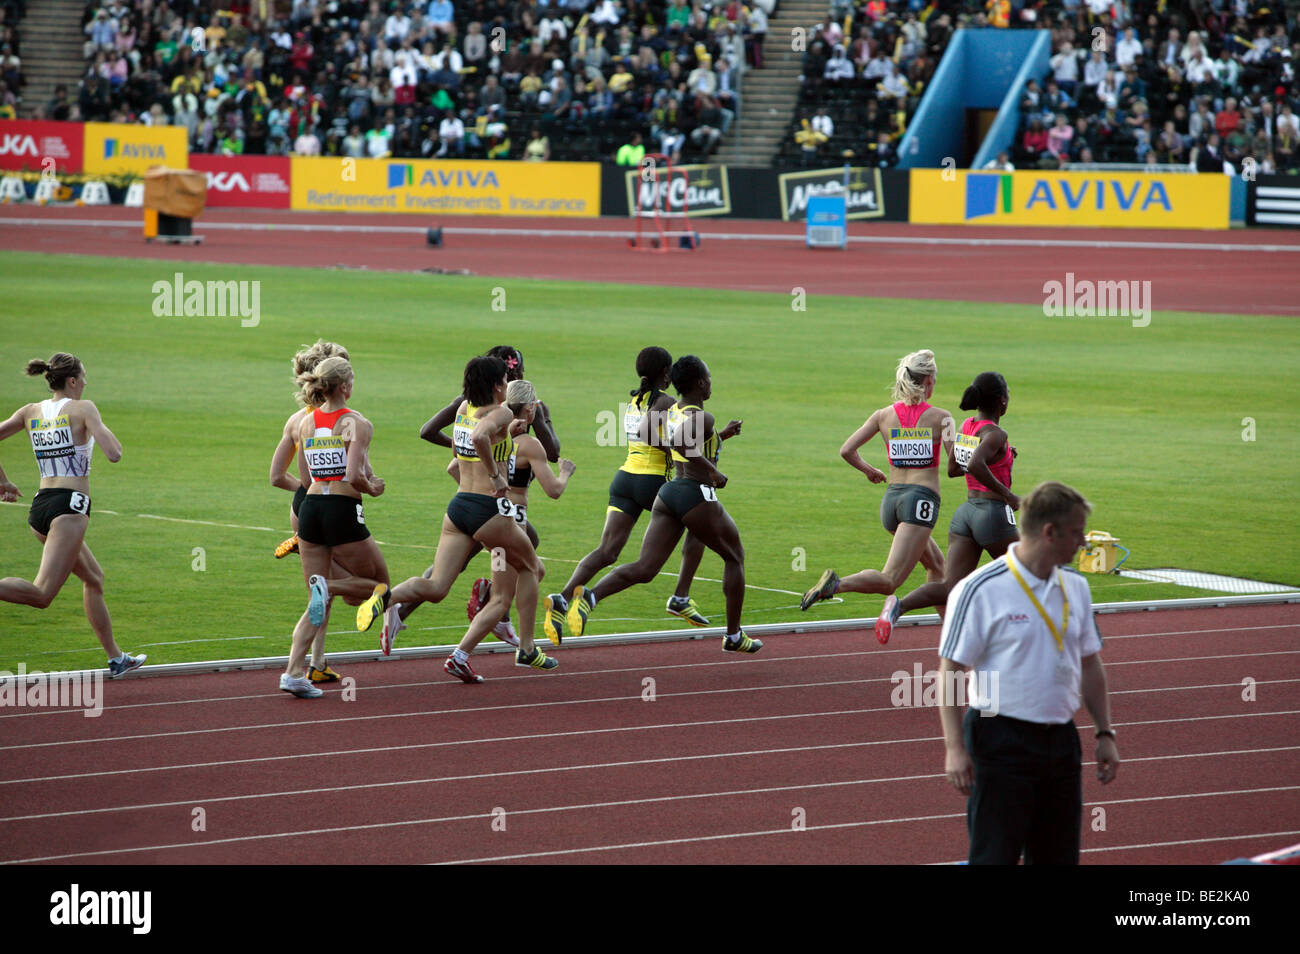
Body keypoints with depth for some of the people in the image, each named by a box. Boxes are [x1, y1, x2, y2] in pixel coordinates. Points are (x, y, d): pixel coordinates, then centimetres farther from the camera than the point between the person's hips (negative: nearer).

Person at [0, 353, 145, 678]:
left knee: (94, 578, 24)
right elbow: (114, 454, -13)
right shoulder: (82, 409, -4)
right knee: (41, 595, -17)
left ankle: (116, 658, 27)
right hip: (69, 508, -8)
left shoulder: (31, 412, 11)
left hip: (39, 506, 8)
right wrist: (103, 428, 7)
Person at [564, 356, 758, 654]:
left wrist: (720, 436, 31)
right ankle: (733, 636, 21)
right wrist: (712, 471, -24)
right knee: (735, 558, 16)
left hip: (669, 492, 7)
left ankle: (590, 596, -29)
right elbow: (680, 441, -33)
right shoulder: (702, 418, -14)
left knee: (644, 569, -3)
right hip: (698, 495, -7)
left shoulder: (671, 410, 13)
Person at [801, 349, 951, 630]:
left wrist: (867, 470, 21)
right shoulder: (940, 417, -2)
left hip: (891, 499, 6)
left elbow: (846, 450, 2)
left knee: (936, 564, 26)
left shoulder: (884, 415, 8)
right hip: (922, 498, -6)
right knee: (888, 581, -15)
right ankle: (837, 584, -38)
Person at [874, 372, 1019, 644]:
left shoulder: (966, 426, 10)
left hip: (966, 512, 7)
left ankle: (899, 605, -27)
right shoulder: (995, 435, -14)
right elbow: (974, 466, -33)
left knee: (950, 590, -3)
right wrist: (1006, 494, -23)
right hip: (994, 514, -7)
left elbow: (953, 469, 23)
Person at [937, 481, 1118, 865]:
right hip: (1002, 742, -7)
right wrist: (955, 748, -17)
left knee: (1059, 855, 10)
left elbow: (1090, 665, 18)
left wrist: (1105, 734, 14)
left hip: (1061, 742, 7)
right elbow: (951, 671, -11)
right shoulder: (981, 590, -12)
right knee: (995, 856, -6)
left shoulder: (1075, 588, 9)